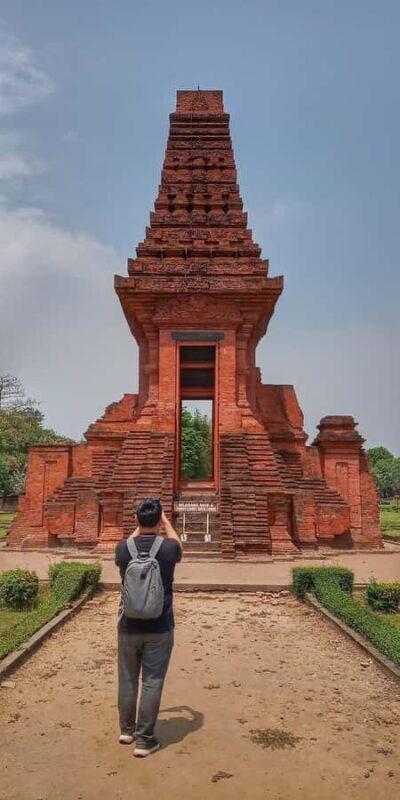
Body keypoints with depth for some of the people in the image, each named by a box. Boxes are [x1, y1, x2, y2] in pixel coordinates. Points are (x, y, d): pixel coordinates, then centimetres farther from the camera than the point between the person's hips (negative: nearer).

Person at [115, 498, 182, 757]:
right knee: (152, 682, 7)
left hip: (129, 626, 2)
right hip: (159, 628, -2)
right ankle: (144, 739, 13)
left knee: (127, 679, 18)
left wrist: (139, 527, 26)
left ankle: (127, 729, 33)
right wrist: (166, 523, 24)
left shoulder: (123, 548, -10)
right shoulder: (168, 548, -14)